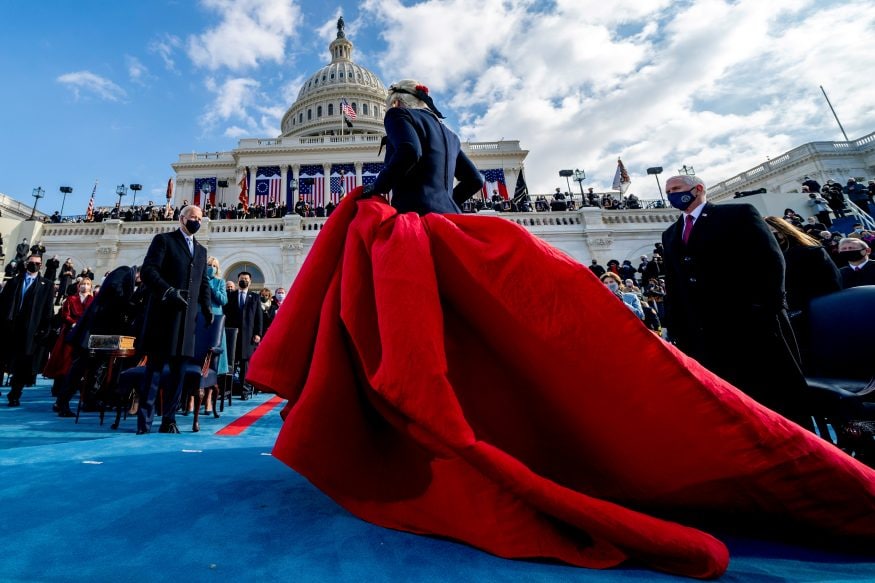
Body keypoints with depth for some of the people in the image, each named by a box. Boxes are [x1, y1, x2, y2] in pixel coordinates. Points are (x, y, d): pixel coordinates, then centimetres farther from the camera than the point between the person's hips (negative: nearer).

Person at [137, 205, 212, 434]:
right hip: (164, 315, -5)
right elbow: (147, 270, -7)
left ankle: (168, 420, 14)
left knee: (178, 369, 6)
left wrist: (206, 307, 4)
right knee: (155, 367, -2)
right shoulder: (163, 240, 5)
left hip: (187, 318, 5)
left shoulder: (201, 250, 21)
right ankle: (144, 423, 4)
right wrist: (169, 291, -20)